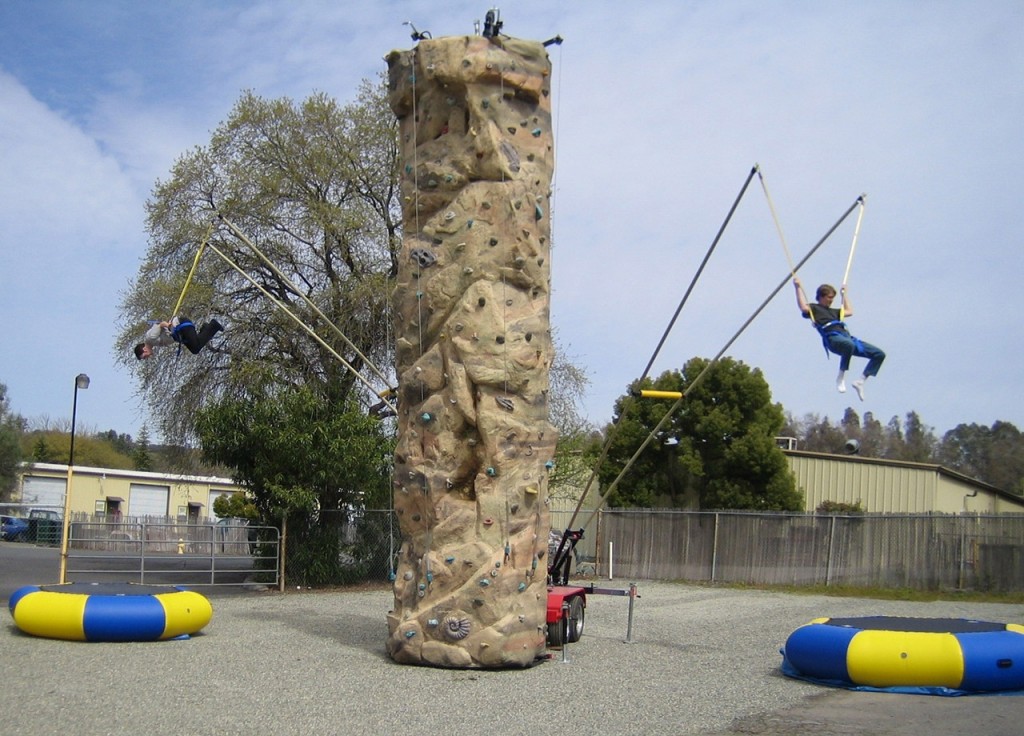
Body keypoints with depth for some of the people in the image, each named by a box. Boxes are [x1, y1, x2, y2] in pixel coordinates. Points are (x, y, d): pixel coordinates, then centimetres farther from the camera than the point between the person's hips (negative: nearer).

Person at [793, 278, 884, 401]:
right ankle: (841, 377, -26)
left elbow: (849, 311, 48)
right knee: (849, 345, -45)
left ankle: (861, 381, -1)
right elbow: (804, 308, -9)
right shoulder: (814, 308, 13)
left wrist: (844, 293, 52)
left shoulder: (832, 311, 36)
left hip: (847, 337, 8)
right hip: (833, 338, -8)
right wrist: (798, 288, -7)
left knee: (880, 354, -1)